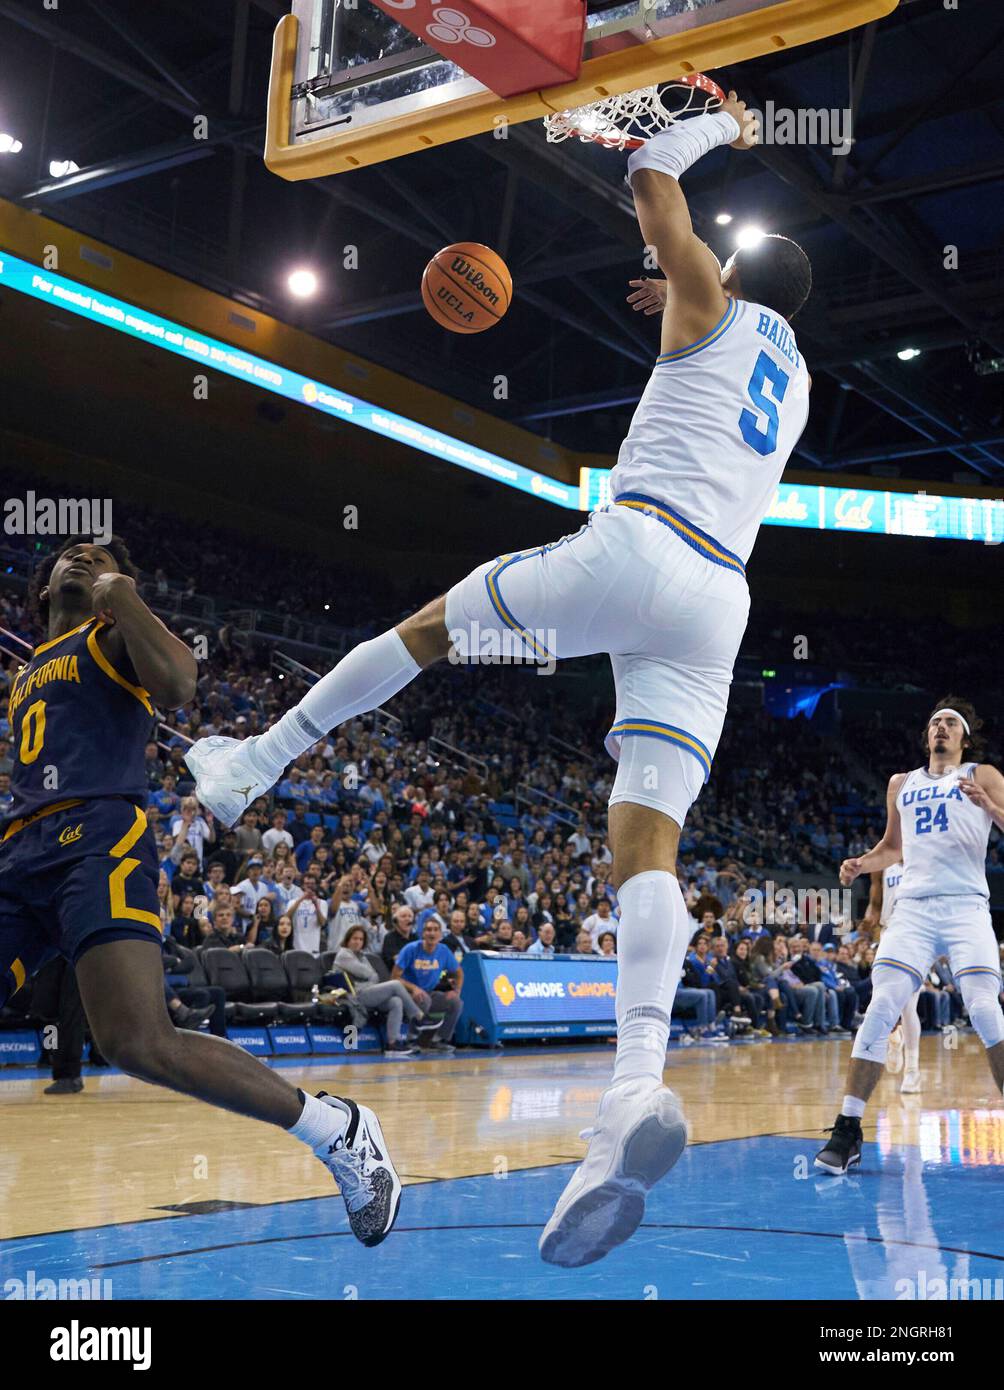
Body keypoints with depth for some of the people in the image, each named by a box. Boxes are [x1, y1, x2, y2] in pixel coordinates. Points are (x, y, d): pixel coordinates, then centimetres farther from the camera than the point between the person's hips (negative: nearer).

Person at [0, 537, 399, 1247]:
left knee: (141, 1042, -24)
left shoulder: (113, 636, 12)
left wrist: (119, 593, -4)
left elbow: (178, 686, -11)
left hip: (98, 842, -7)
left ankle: (338, 1129, -11)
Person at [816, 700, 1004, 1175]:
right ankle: (847, 1129, -8)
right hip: (912, 908, 3)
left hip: (966, 906, -3)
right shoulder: (901, 785, 22)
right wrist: (861, 864, 15)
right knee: (881, 1008, -10)